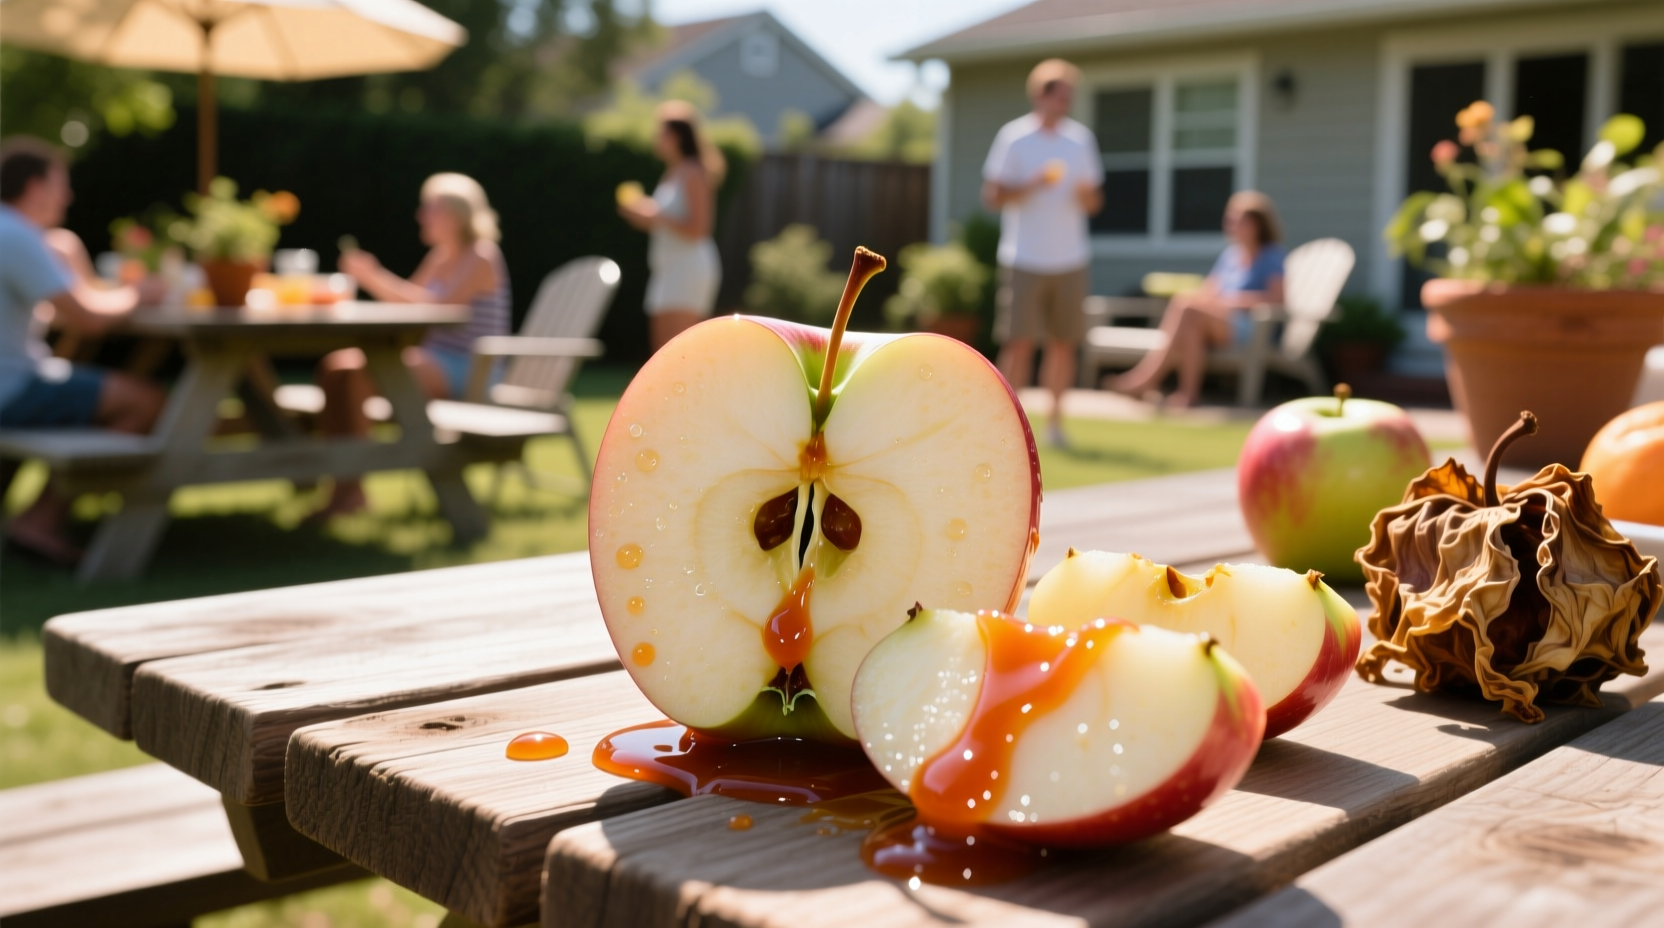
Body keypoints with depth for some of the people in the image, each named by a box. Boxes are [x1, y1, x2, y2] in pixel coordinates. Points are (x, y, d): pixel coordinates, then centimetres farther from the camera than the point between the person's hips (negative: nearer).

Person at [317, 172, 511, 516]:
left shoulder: (482, 257, -9)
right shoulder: (441, 256, 18)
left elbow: (438, 305, -21)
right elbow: (407, 302, 17)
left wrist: (376, 277, -19)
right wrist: (369, 277, 2)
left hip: (466, 374, -9)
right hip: (432, 364, 9)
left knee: (360, 372, -27)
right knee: (338, 363, -7)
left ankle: (352, 488, -23)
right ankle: (335, 473, -16)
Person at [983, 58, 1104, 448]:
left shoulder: (1081, 138, 10)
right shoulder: (1014, 137, -2)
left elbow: (1094, 203, 14)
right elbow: (992, 196, -5)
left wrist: (1085, 193, -9)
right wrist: (1032, 185, -19)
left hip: (1070, 260, 4)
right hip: (1024, 259, -4)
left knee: (1064, 342, 5)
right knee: (1019, 342, -6)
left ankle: (1055, 421, 14)